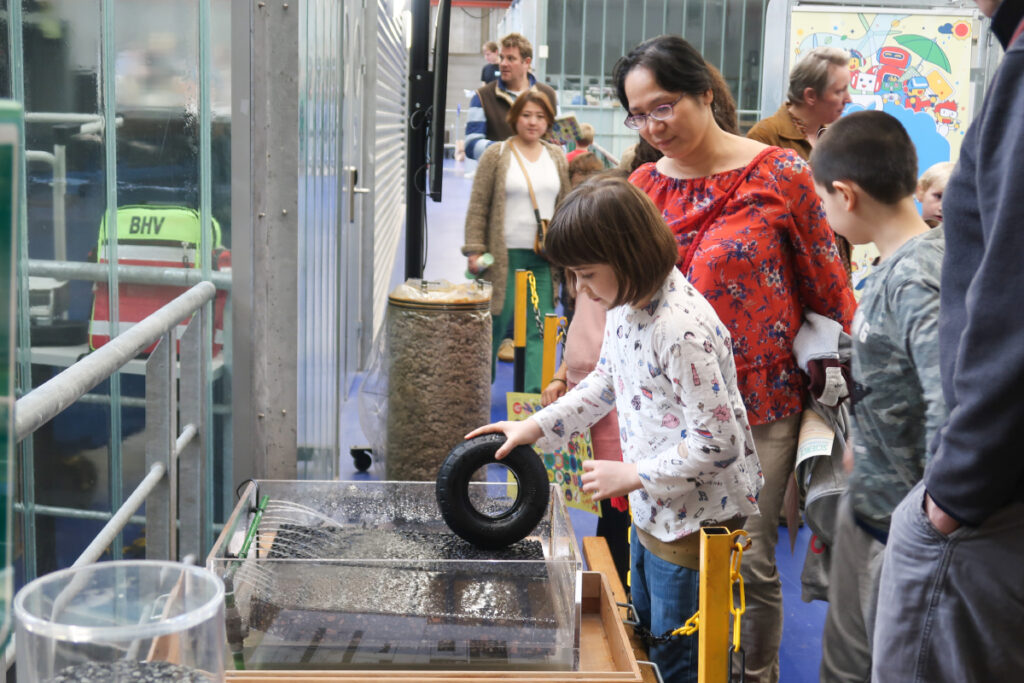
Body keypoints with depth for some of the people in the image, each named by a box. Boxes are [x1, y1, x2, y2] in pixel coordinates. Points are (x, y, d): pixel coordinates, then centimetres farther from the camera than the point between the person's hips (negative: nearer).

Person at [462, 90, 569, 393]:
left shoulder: (557, 157, 11)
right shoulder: (496, 155, 0)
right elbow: (478, 207, -2)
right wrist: (475, 250, -9)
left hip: (544, 258, 3)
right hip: (505, 255, -3)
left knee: (539, 329, 0)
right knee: (496, 323, 3)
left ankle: (536, 392, 3)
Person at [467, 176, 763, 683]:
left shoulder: (682, 330, -30)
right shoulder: (626, 304, -1)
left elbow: (716, 443, -27)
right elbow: (606, 382, 16)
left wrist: (633, 475, -19)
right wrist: (535, 427, 9)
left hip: (695, 517, -9)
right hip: (654, 508, 9)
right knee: (646, 635, 24)